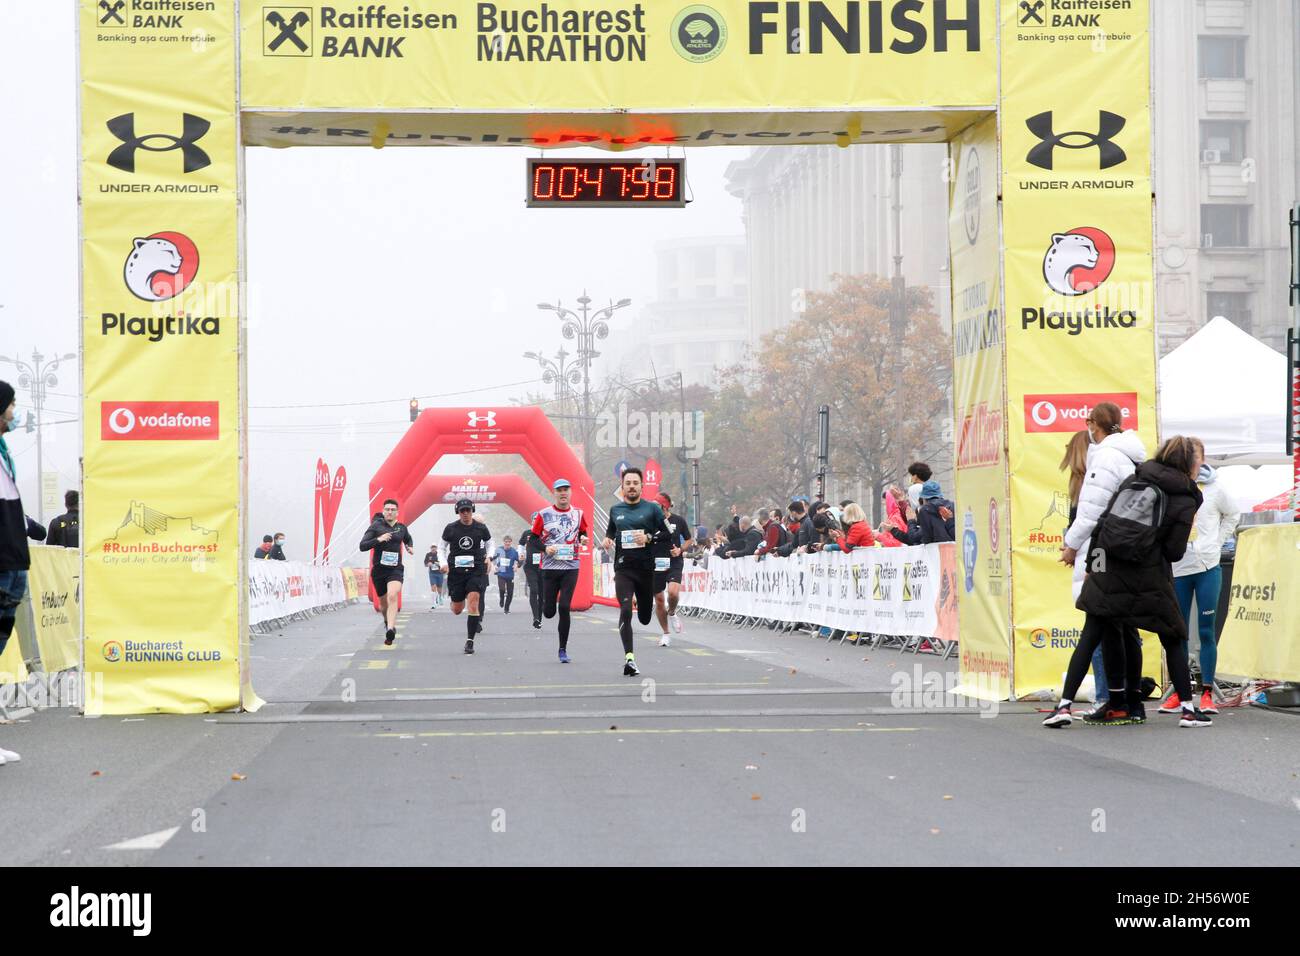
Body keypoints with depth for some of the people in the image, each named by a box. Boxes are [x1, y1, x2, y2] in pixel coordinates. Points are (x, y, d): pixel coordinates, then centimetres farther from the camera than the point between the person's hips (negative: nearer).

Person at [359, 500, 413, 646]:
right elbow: (362, 546, -12)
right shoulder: (376, 526, -3)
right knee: (383, 602, 13)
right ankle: (388, 621, 46)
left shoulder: (402, 528, 8)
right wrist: (378, 540, -24)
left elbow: (408, 539, 33)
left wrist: (410, 547, 12)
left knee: (393, 597, -24)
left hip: (395, 569, 0)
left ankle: (390, 630, -36)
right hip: (378, 569, 0)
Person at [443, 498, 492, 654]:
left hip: (476, 570, -1)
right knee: (457, 610, 5)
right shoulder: (451, 529, -1)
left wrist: (488, 557, 3)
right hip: (456, 570, 1)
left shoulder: (481, 528, 0)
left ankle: (470, 641, -12)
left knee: (473, 603, -18)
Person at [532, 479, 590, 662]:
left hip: (571, 567, 0)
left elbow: (583, 531, 21)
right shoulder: (544, 515, 0)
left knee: (564, 608, -10)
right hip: (549, 568, 0)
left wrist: (584, 538, -2)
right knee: (549, 612, 2)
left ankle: (563, 649, 0)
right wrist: (545, 548, -13)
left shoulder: (578, 514, 6)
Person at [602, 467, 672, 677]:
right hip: (623, 567, 0)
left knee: (645, 618, 11)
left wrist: (649, 538, -15)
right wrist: (607, 539, 3)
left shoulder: (651, 508, 0)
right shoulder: (615, 510, 7)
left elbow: (668, 533, 1)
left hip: (646, 567, 0)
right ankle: (629, 657, -20)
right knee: (625, 611, -18)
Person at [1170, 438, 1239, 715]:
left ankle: (1207, 693, 2)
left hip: (1208, 568, 0)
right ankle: (1178, 693, 11)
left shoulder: (1215, 489, 3)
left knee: (1207, 631, -1)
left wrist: (1217, 542, 9)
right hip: (1176, 568, 0)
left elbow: (1232, 516, 19)